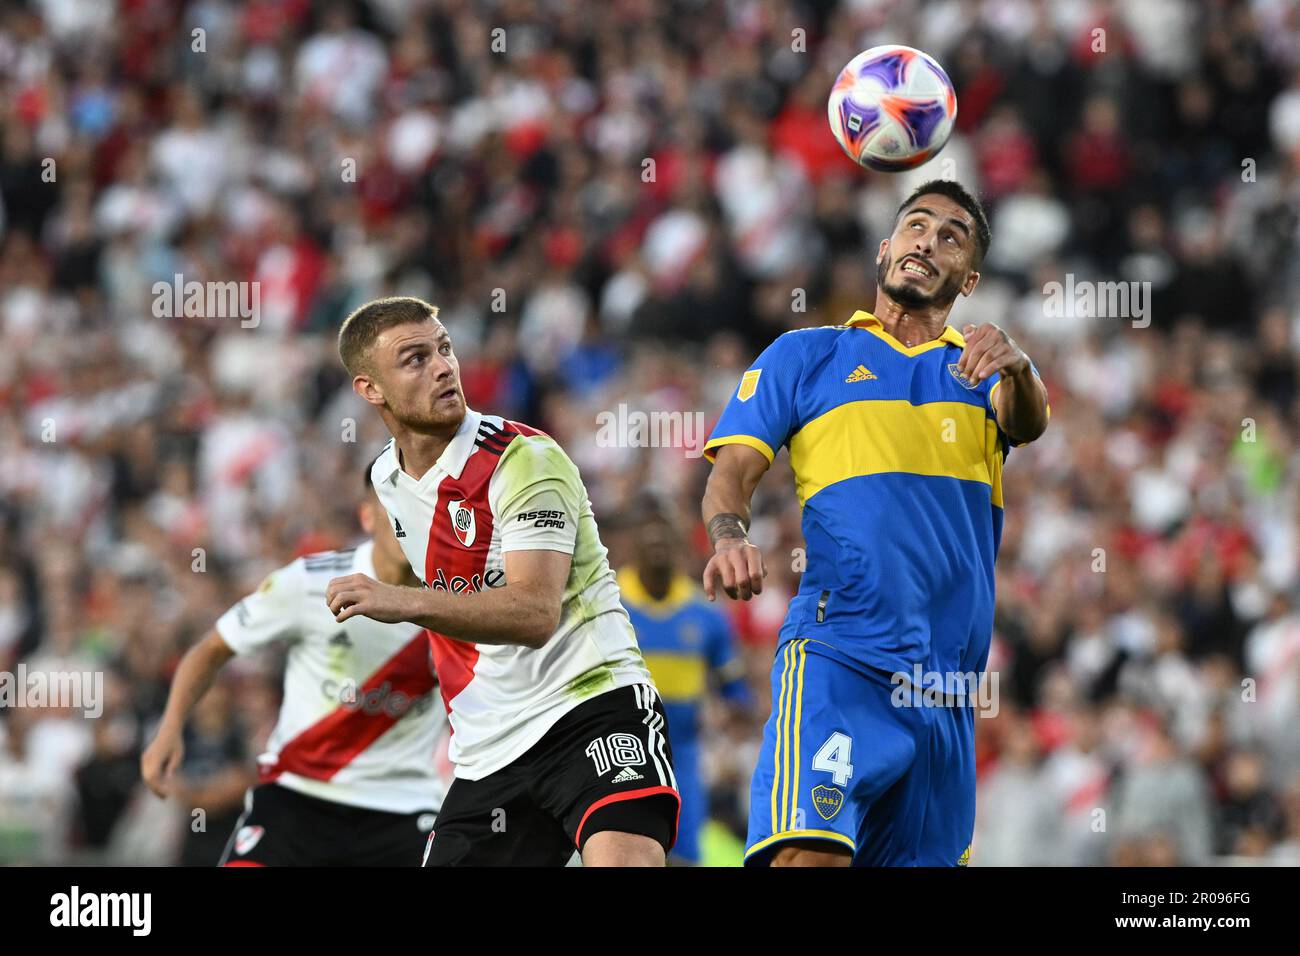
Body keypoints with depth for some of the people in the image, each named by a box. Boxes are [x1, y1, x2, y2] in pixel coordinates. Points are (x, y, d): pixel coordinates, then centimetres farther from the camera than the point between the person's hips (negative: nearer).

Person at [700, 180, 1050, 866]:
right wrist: (728, 537, -15)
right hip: (835, 654, -3)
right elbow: (732, 469, 8)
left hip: (948, 678, 3)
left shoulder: (981, 372, 17)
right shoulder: (804, 357, 14)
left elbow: (1029, 421, -5)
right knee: (810, 855, -25)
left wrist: (1017, 370, -29)